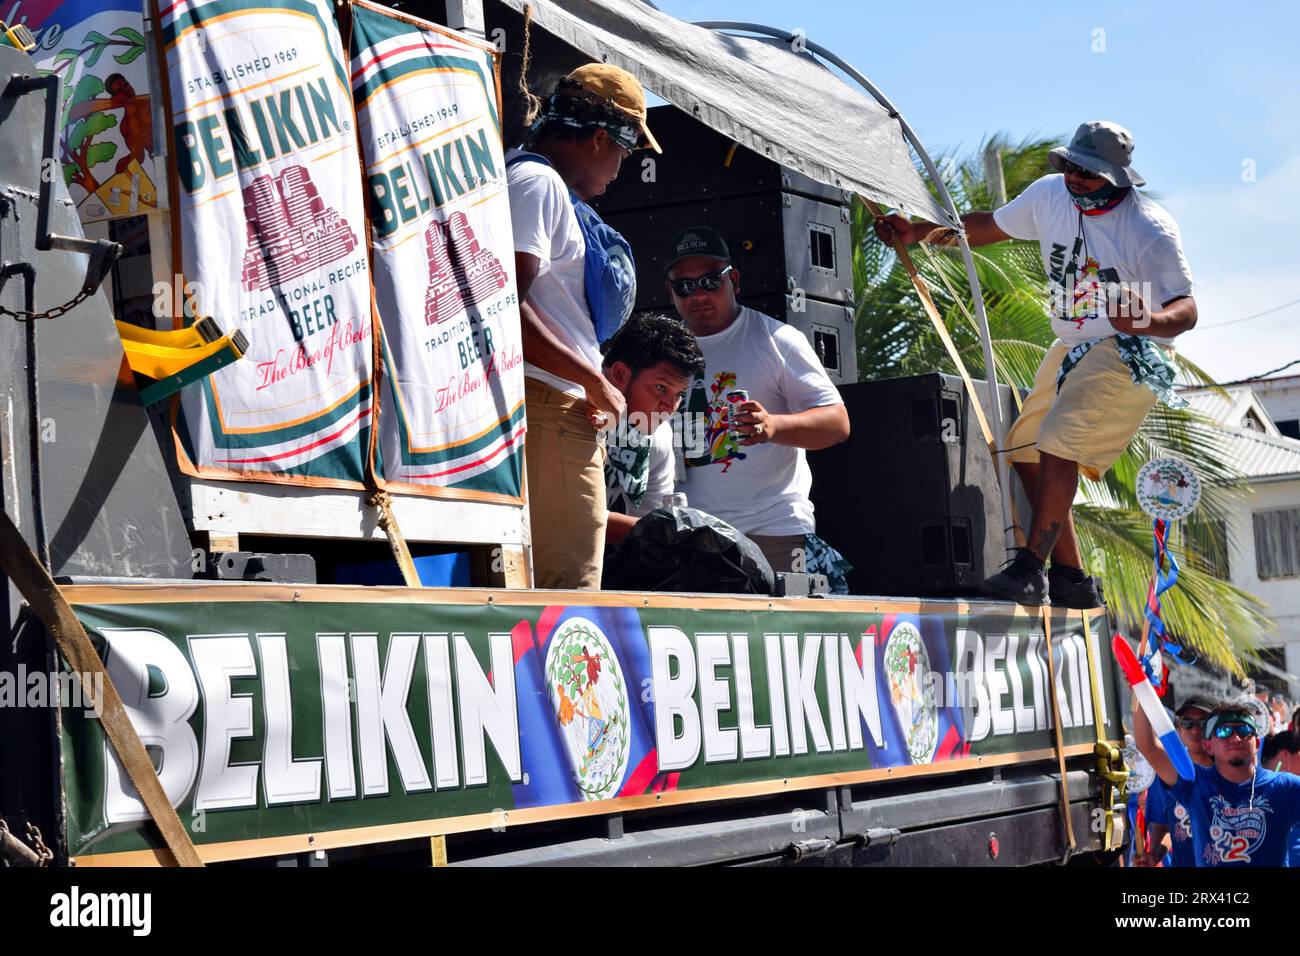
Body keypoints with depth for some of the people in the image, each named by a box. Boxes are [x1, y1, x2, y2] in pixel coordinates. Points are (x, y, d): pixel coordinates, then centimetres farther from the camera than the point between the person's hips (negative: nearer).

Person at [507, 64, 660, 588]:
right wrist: (596, 383, -13)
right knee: (567, 590, -14)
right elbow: (507, 310, -20)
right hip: (551, 411, -11)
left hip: (564, 417, 11)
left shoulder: (539, 182, 25)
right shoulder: (537, 181, -7)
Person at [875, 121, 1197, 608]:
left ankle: (1031, 568, -26)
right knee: (1026, 449, 5)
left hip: (1127, 353, -8)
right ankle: (1071, 577, 10)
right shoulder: (1050, 194, -1)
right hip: (1071, 348, 8)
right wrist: (918, 231, 9)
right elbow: (992, 225, 15)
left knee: (1059, 441, -26)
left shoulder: (1150, 230, -20)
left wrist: (1149, 320, -45)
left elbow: (1186, 309, -22)